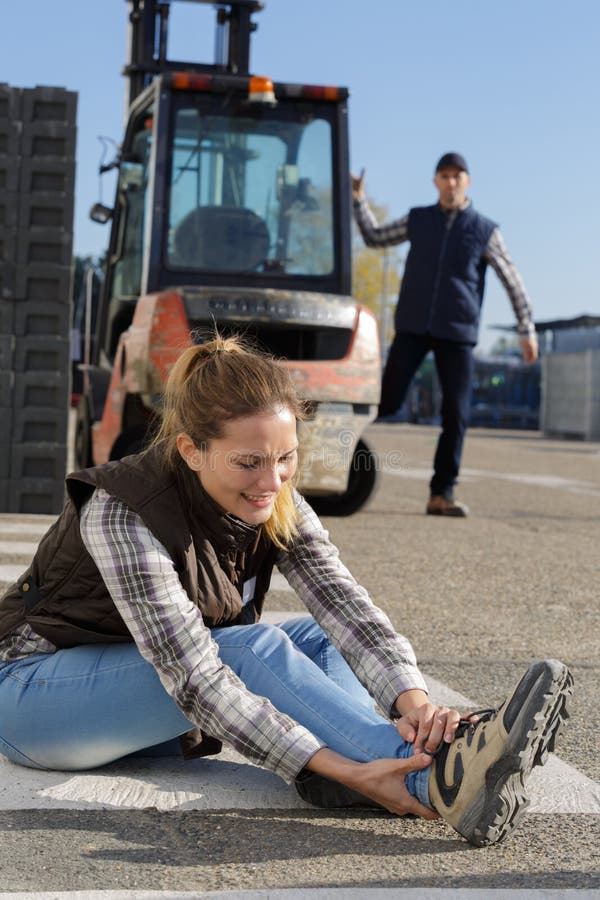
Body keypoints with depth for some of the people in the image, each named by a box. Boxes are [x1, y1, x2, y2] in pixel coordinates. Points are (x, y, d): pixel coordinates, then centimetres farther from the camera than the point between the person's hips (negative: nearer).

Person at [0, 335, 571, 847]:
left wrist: (412, 699, -42)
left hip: (157, 716, 7)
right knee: (252, 647, -30)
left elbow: (343, 605, -22)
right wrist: (344, 772, -44)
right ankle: (435, 779, -39)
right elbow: (193, 676, -37)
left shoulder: (276, 505, -10)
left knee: (316, 640, -13)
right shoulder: (121, 514, -31)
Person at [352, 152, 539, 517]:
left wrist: (527, 328, 4)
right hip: (412, 327, 0)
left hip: (457, 333, 0)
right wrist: (358, 199, 10)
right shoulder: (418, 220, 8)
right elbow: (375, 237, 21)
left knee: (457, 414, -5)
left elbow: (512, 280, 7)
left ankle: (442, 493, 3)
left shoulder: (485, 230, 3)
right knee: (389, 401, -10)